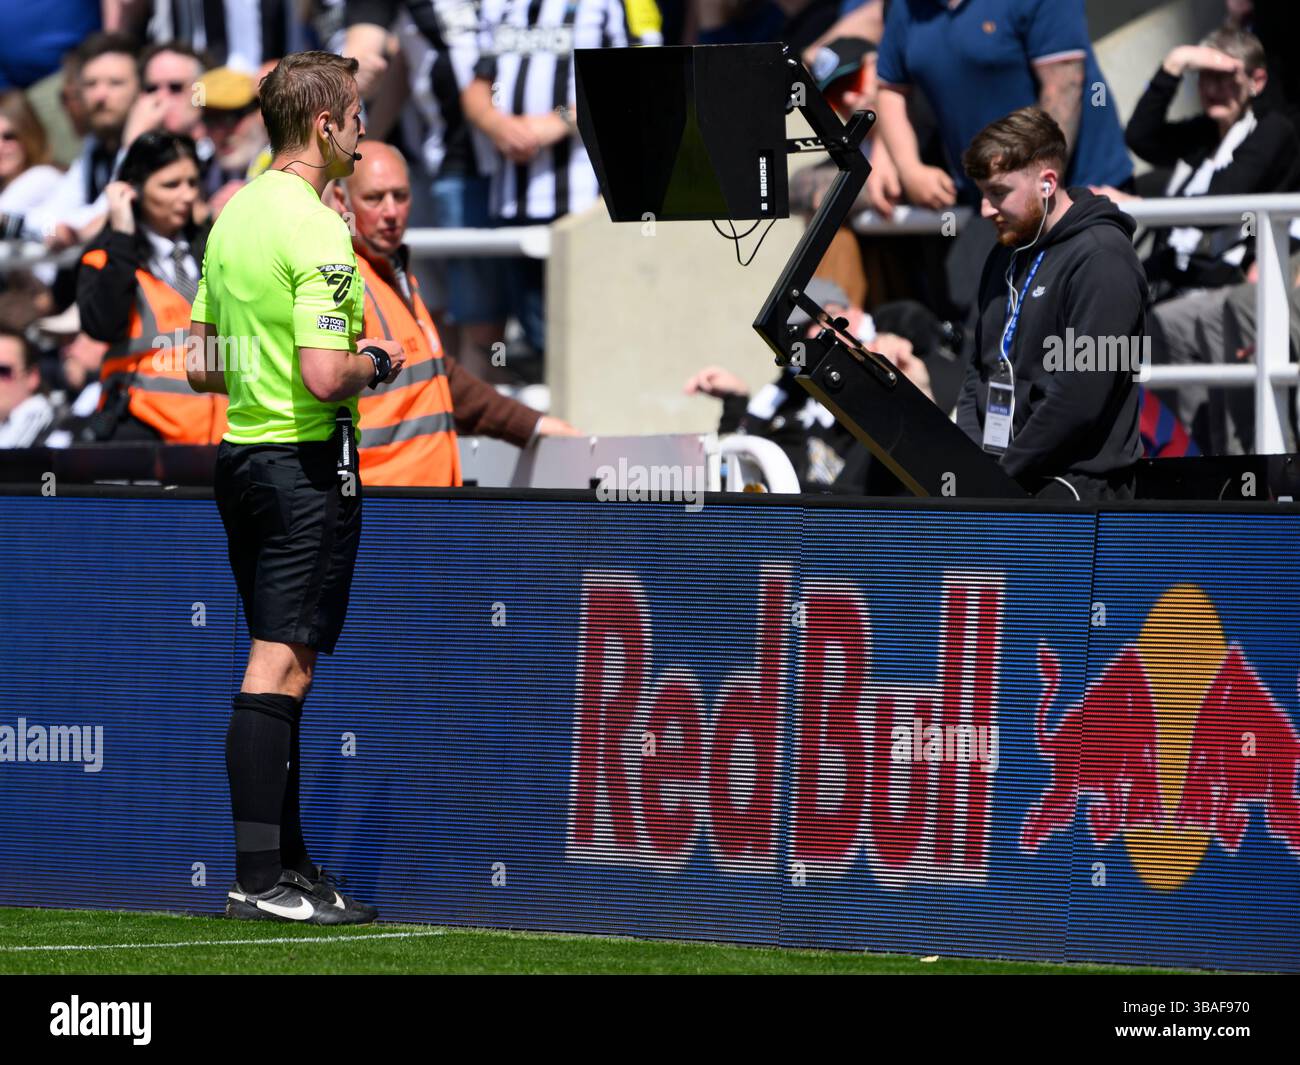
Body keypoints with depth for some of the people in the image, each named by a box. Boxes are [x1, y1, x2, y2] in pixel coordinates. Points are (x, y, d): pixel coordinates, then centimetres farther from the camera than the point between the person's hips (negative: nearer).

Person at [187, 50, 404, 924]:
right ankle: (260, 880, -8)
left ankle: (289, 861, 18)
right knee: (281, 669, -8)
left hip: (242, 452, 9)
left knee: (281, 668, 14)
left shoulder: (234, 216, 11)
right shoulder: (316, 231, -16)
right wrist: (375, 363, -5)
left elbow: (201, 364, 16)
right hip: (306, 461, -9)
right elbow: (324, 377, -24)